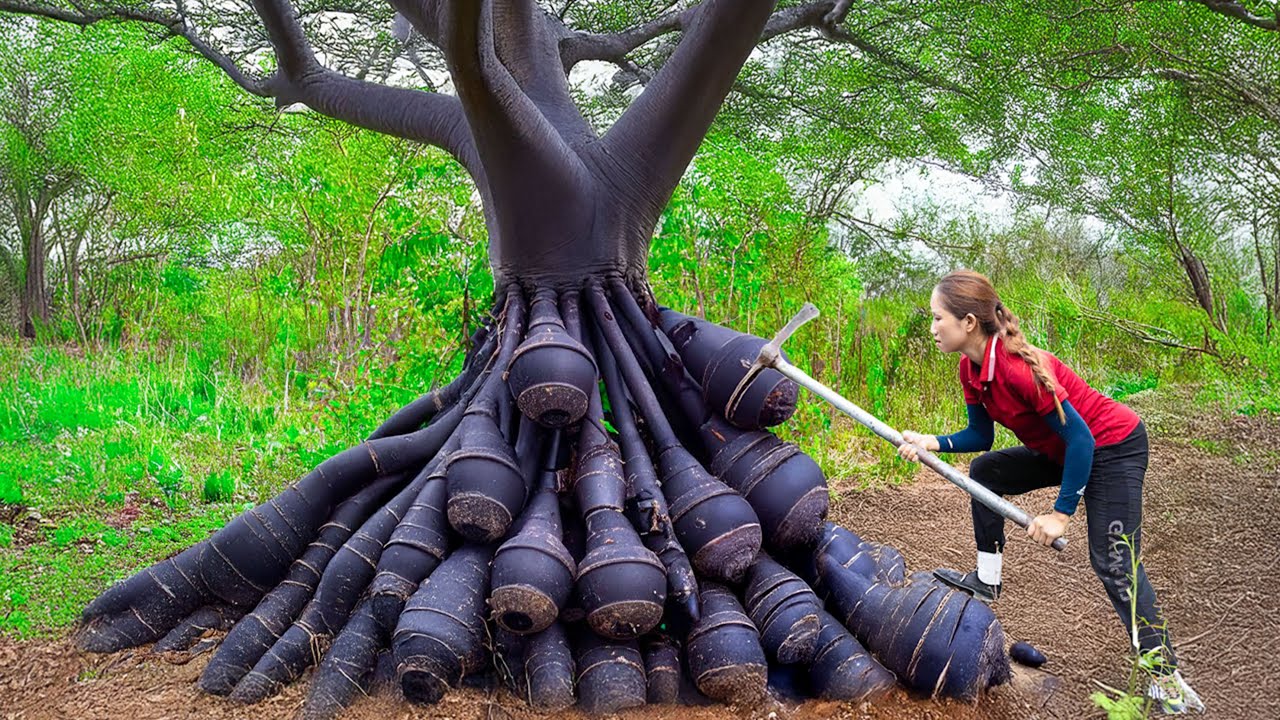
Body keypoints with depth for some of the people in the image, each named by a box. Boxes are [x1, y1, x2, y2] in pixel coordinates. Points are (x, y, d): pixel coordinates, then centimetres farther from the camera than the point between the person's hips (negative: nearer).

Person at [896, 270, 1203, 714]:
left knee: (1114, 563, -12)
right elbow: (981, 435, 6)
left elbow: (1080, 437, -27)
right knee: (984, 471, 12)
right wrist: (932, 443, -12)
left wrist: (1061, 513, -22)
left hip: (1112, 448, -9)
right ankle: (987, 582, 22)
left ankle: (1165, 674, -4)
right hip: (1062, 449, 9)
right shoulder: (970, 369, -5)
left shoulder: (1018, 368, -32)